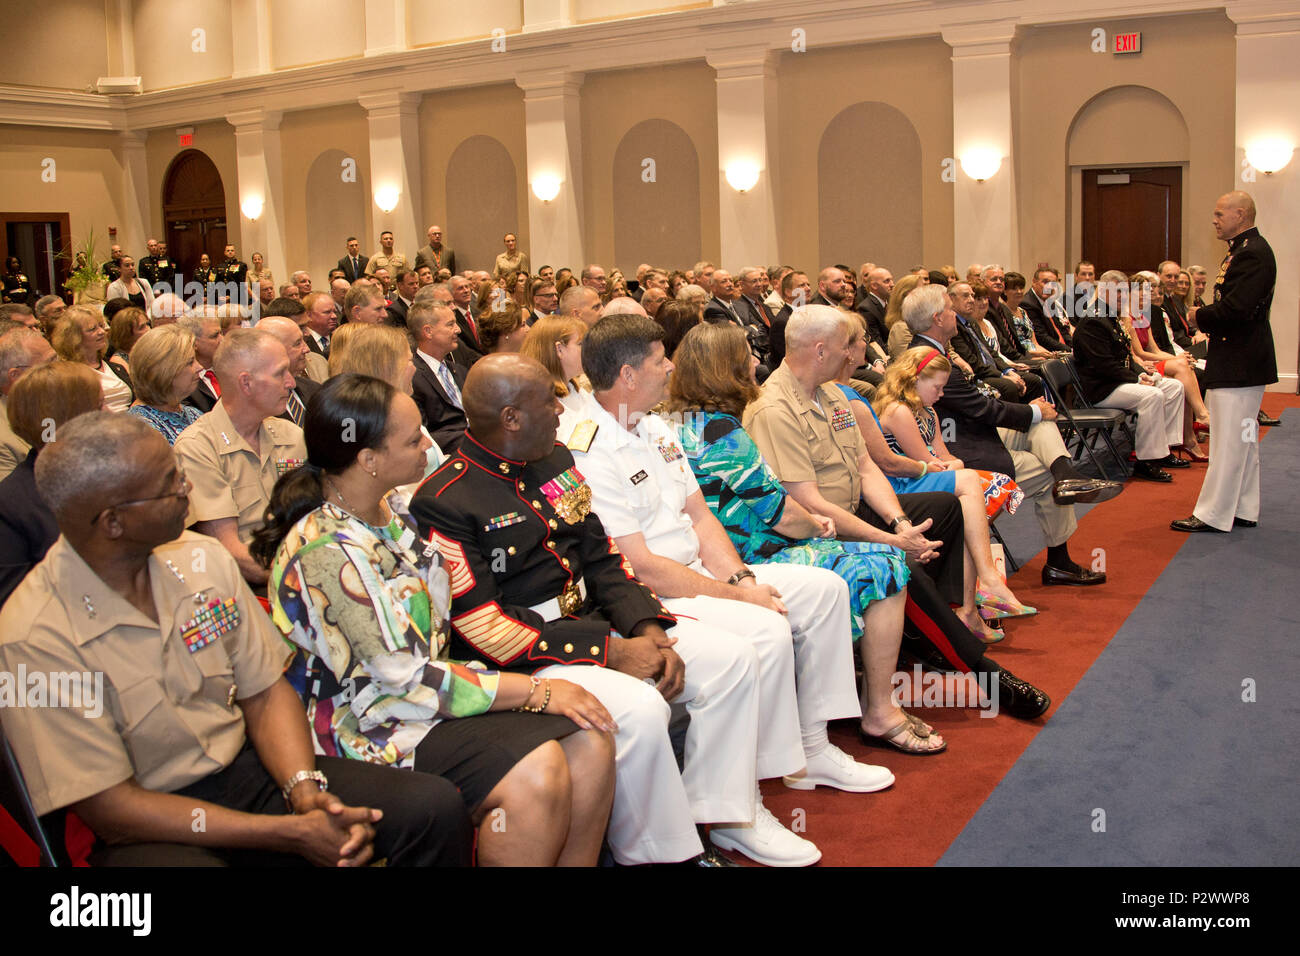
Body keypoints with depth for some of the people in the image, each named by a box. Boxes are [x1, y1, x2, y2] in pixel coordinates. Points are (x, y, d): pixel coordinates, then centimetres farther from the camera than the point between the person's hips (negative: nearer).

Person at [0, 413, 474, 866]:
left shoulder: (203, 559, 1)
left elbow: (265, 693, 5)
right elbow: (110, 809, -15)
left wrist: (307, 790, -15)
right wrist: (293, 832, -19)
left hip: (246, 767, 5)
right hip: (150, 829, -5)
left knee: (436, 807, -15)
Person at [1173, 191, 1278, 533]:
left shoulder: (1253, 253, -18)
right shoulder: (1244, 250, 16)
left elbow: (1236, 310, -26)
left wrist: (1200, 316, -11)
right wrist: (1206, 317, 1)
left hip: (1240, 365, -11)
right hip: (1239, 361, 11)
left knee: (1230, 441, -5)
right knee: (1243, 440, 15)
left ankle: (1213, 514, 0)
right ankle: (1243, 511, 23)